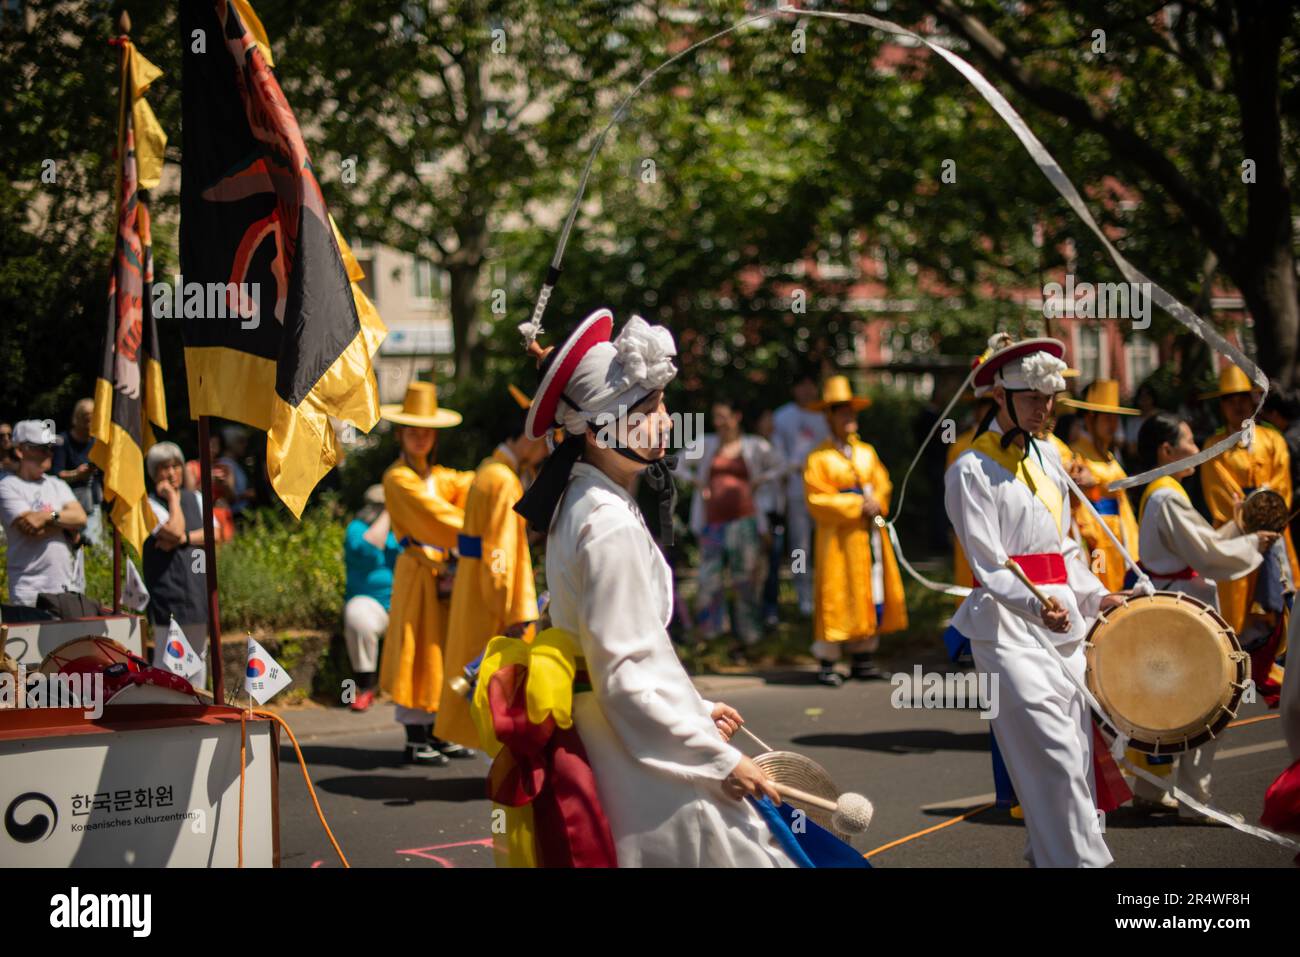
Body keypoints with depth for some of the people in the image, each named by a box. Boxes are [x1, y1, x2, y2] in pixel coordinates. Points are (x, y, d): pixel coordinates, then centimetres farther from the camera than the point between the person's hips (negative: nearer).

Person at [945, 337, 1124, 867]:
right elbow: (988, 565, -12)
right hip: (1008, 625, -7)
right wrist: (1036, 605, -28)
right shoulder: (972, 470, -7)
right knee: (1053, 750, -15)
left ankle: (1046, 852, 20)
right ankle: (1079, 859, -14)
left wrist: (1095, 596, 10)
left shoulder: (1047, 456, 15)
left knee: (1076, 745, 8)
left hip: (1063, 617, 8)